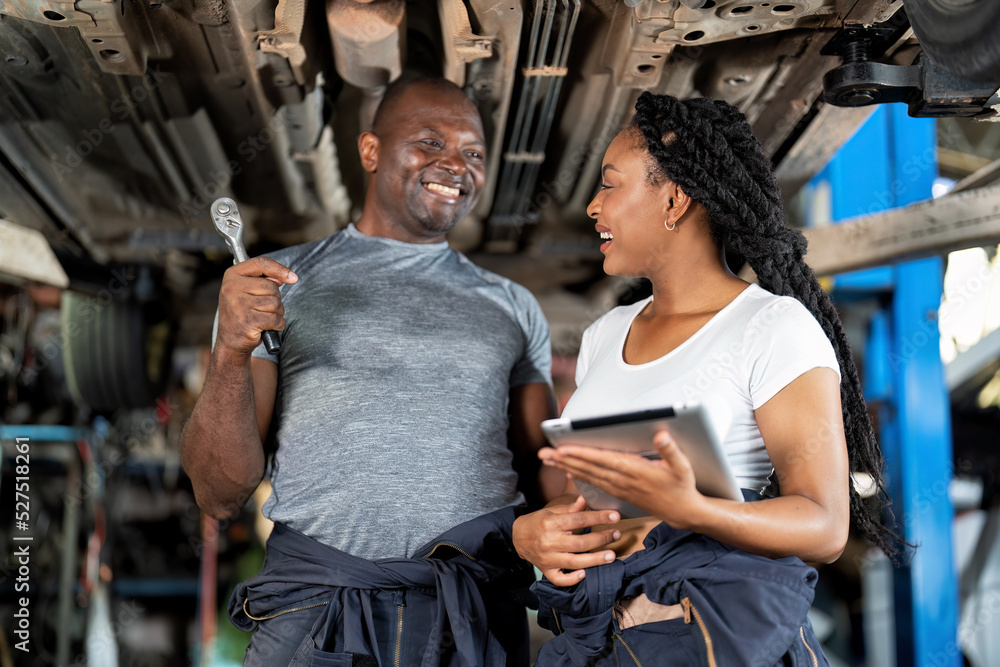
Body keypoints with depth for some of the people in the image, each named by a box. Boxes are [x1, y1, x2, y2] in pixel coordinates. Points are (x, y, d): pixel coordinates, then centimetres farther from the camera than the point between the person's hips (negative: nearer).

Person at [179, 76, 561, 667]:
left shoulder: (513, 307, 16)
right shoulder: (278, 283, 9)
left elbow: (545, 470, 16)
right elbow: (222, 497, 5)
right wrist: (231, 353, -12)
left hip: (476, 615, 2)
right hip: (315, 596, -2)